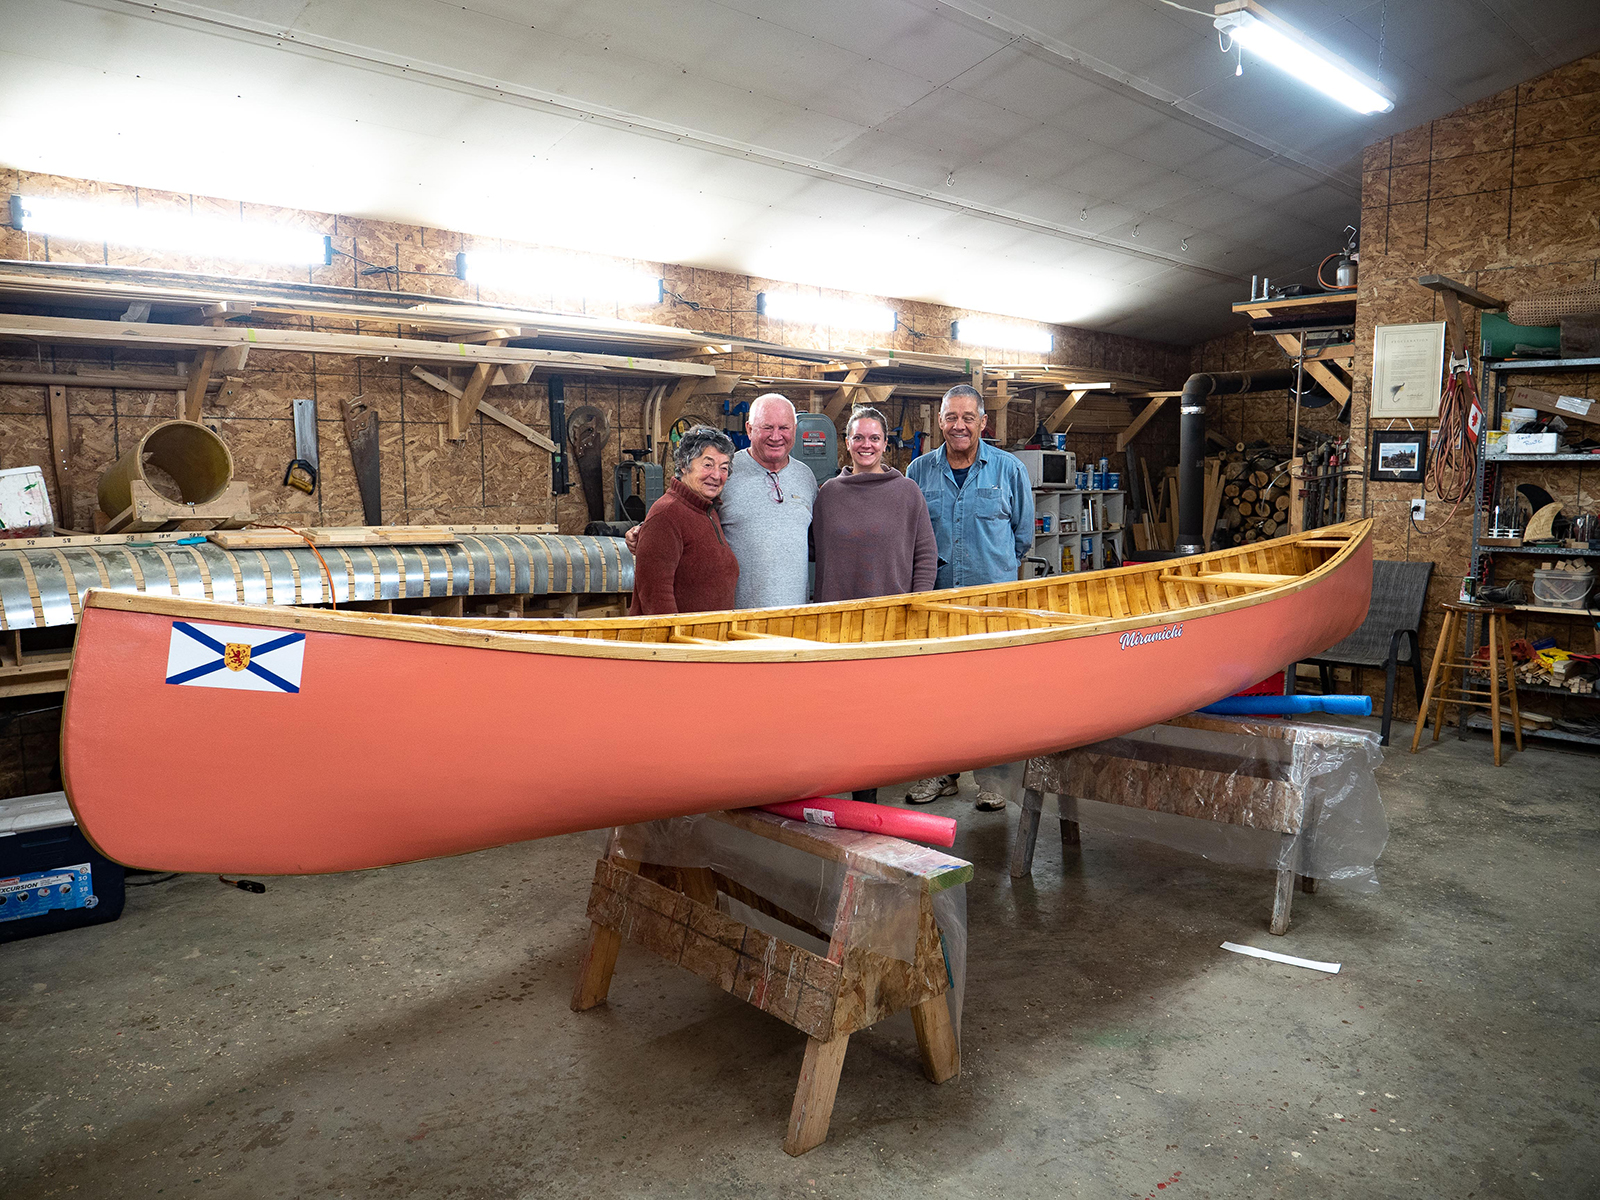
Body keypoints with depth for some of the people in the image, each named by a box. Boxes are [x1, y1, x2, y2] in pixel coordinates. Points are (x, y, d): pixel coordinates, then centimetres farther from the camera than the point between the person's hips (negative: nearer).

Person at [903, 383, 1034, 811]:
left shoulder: (1009, 469, 4)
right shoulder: (920, 471, 7)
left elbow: (1022, 534, 13)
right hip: (935, 597, 2)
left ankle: (991, 778, 10)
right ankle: (939, 771, 18)